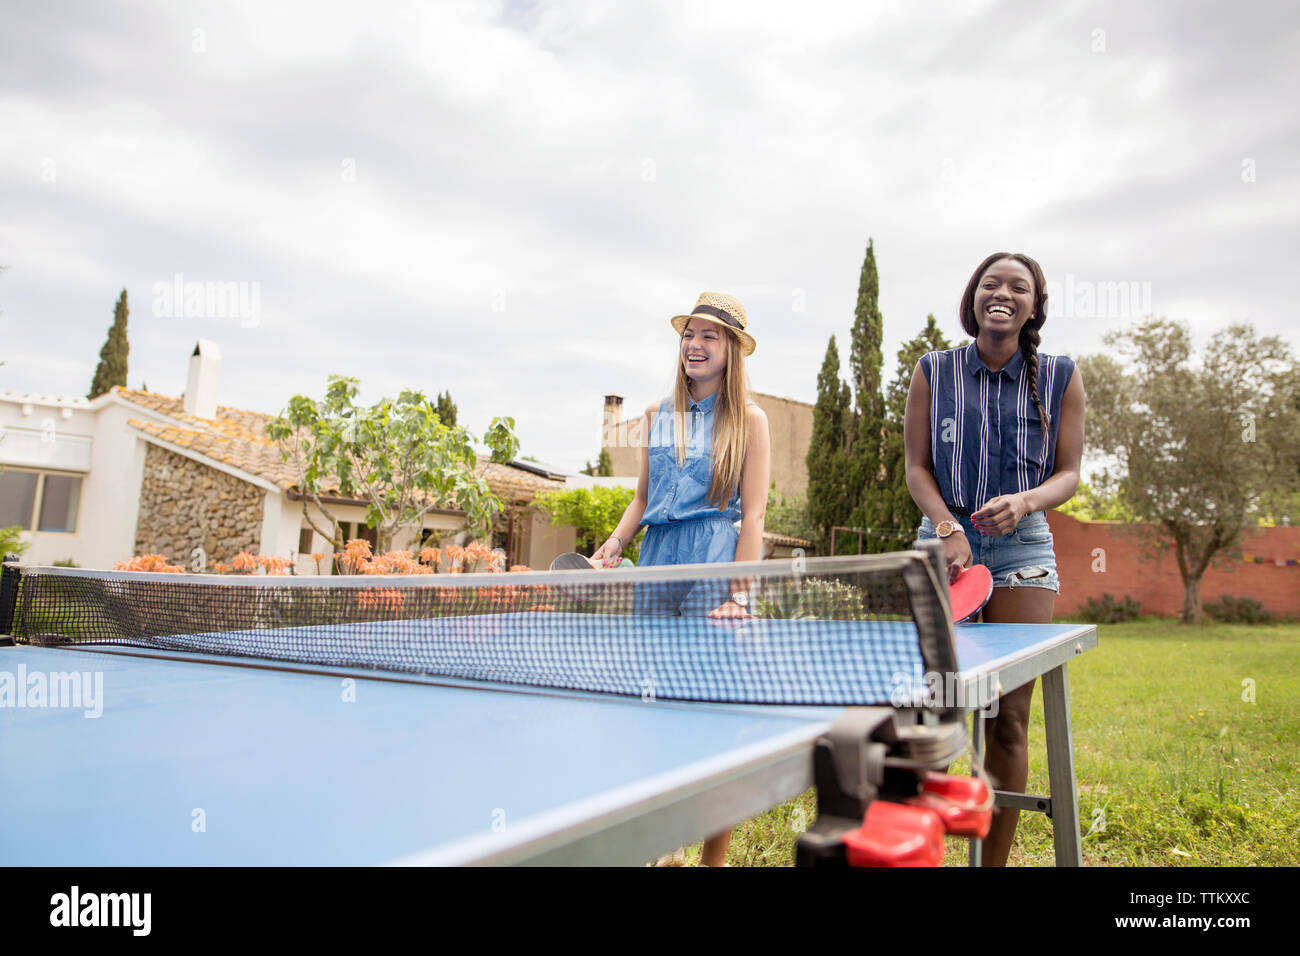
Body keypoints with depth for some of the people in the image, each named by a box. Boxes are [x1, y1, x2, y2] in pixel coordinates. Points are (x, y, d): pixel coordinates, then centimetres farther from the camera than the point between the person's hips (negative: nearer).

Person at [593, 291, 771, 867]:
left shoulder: (748, 420, 3)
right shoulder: (657, 415, 15)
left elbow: (753, 513, -3)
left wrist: (738, 595, -11)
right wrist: (614, 544, 1)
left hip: (715, 564, -4)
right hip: (655, 560, 4)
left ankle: (714, 857, 13)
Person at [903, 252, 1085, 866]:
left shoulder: (1061, 377, 8)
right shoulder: (933, 372, 7)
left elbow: (1069, 474, 6)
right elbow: (917, 468, 5)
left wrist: (1024, 501, -16)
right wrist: (949, 527, -12)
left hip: (1022, 545, 1)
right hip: (943, 538, 0)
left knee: (1009, 717, -1)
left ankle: (995, 858, 12)